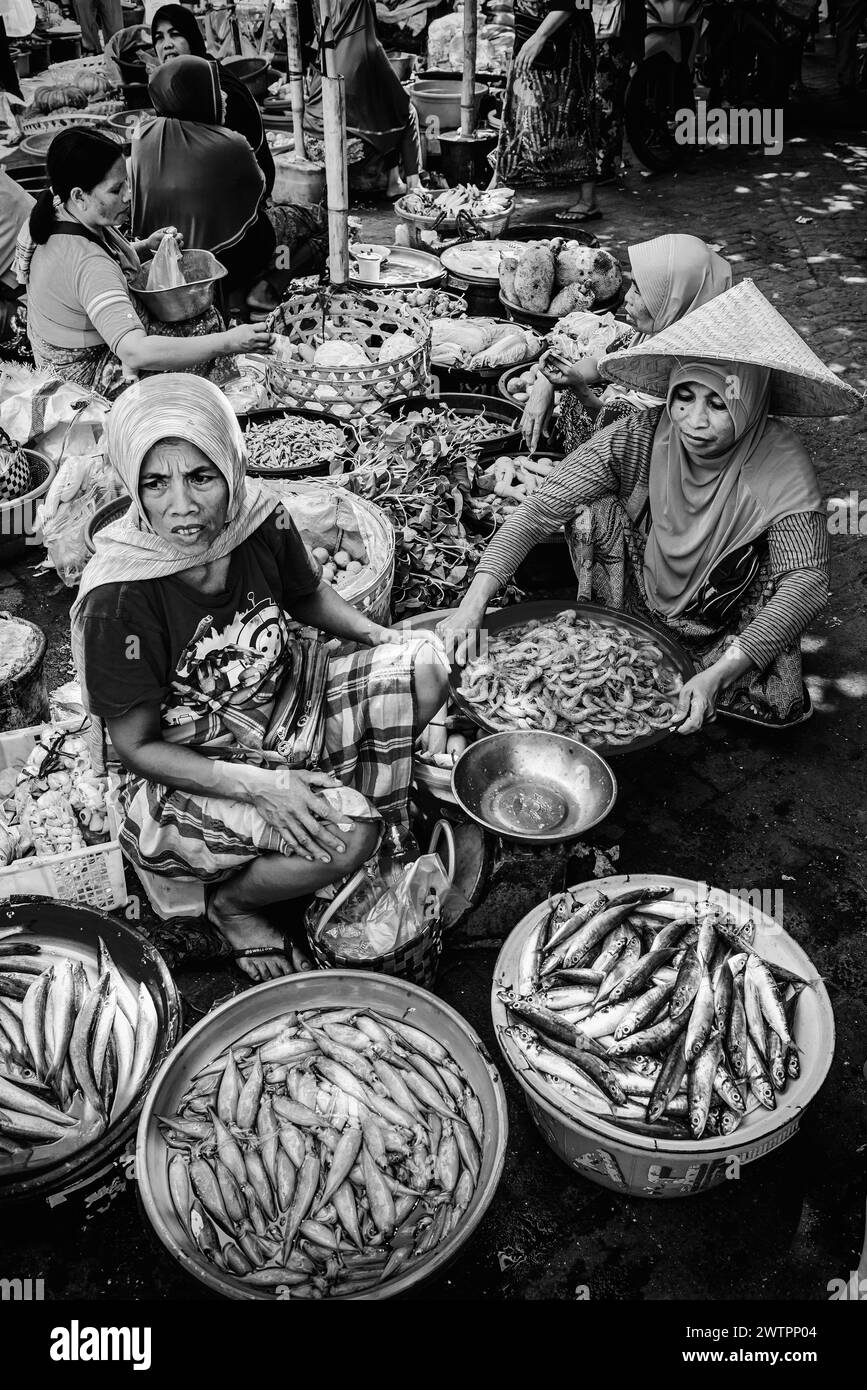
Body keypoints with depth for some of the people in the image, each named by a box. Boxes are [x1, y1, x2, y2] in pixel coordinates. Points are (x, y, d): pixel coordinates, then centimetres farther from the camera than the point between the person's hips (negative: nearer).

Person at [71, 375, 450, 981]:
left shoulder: (262, 520, -15)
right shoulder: (118, 601, -28)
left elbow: (308, 595, 8)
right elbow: (138, 745, -18)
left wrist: (387, 641, -8)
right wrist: (258, 785, -28)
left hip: (280, 706, 5)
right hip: (181, 771, -5)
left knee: (424, 669, -16)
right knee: (343, 838, -28)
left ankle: (375, 815, 6)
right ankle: (233, 903, 5)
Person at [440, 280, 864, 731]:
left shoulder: (781, 465, -26)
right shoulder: (637, 438, -22)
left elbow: (807, 582, -31)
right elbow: (540, 509, -25)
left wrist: (719, 675, -45)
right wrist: (474, 603, -39)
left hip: (728, 630, -1)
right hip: (637, 606, 1)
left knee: (779, 704, -25)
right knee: (594, 509, -20)